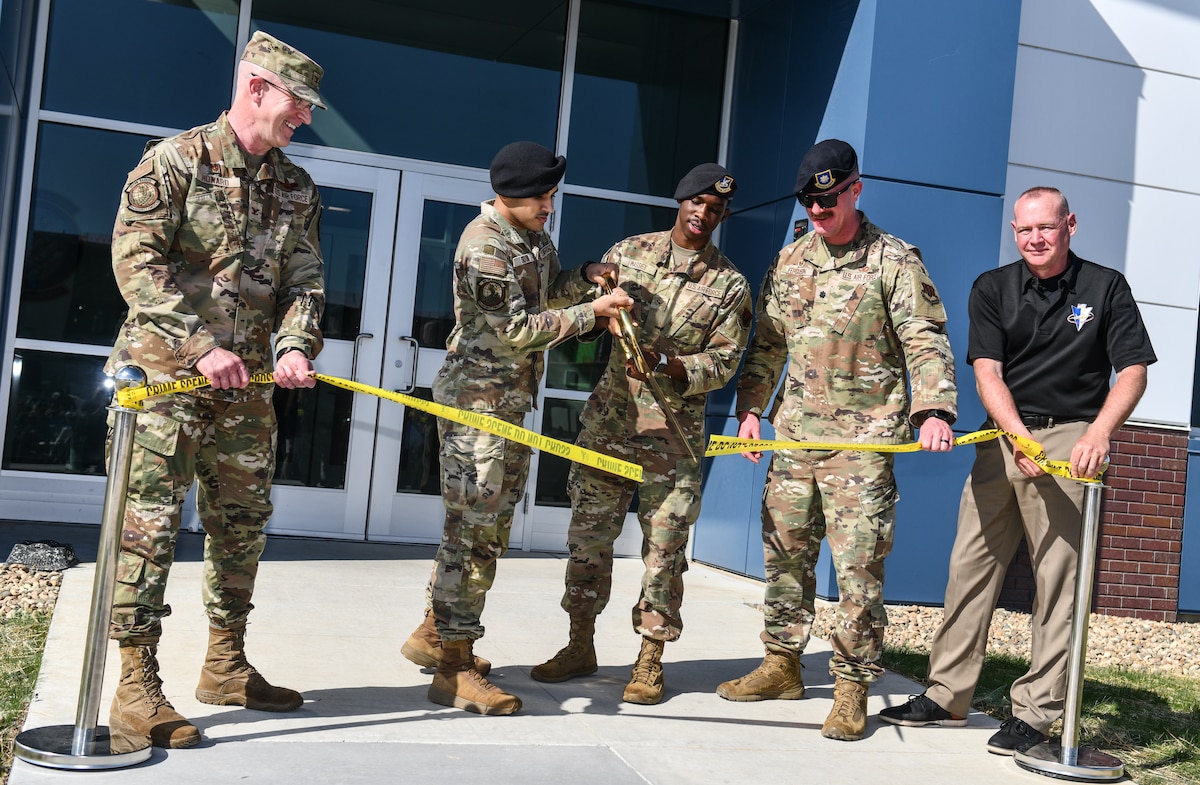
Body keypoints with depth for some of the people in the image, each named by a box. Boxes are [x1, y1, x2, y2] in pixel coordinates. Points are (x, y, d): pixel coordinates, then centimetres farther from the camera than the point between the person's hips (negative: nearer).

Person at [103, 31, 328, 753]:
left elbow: (305, 279, 8)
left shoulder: (297, 189, 12)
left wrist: (295, 345, -13)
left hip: (247, 383, 6)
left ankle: (226, 665, 26)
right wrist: (202, 347, -20)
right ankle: (137, 690, -3)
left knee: (243, 522, 11)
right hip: (164, 371, -6)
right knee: (152, 523, -7)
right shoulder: (176, 161, -4)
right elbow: (137, 262, -13)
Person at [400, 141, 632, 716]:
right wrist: (591, 312, -17)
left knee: (489, 524, 16)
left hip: (511, 402, 10)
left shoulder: (535, 237, 11)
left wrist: (584, 278, 3)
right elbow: (517, 329, -20)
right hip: (476, 400, -10)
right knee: (474, 529, -8)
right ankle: (455, 669, -2)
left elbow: (547, 293, 22)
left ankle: (434, 634, 29)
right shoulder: (485, 245, -17)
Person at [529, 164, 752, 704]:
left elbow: (724, 361, -4)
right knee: (588, 534, 7)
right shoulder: (628, 252, 8)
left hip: (674, 432, -2)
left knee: (664, 548, 1)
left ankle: (649, 661, 12)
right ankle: (580, 647, 20)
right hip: (609, 417, 3)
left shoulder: (730, 285, 1)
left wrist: (669, 366, -21)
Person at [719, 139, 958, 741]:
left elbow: (926, 343, -9)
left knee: (857, 567, -4)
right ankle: (781, 666, 25)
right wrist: (750, 406, 10)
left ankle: (851, 689, 5)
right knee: (784, 553, 12)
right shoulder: (788, 262, 13)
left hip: (863, 442, -5)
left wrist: (933, 409, -22)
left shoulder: (894, 261, -3)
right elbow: (766, 344, 19)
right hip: (794, 434, 6)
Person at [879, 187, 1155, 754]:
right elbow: (987, 372, -2)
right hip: (1001, 433, 3)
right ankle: (946, 696, 14)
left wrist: (1099, 432, -20)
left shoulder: (1106, 287, 4)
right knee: (969, 565, 4)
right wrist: (1019, 436, -18)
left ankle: (1036, 711, 3)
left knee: (1057, 576, -5)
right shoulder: (992, 289, 8)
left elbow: (1133, 371, -2)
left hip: (1068, 437, -3)